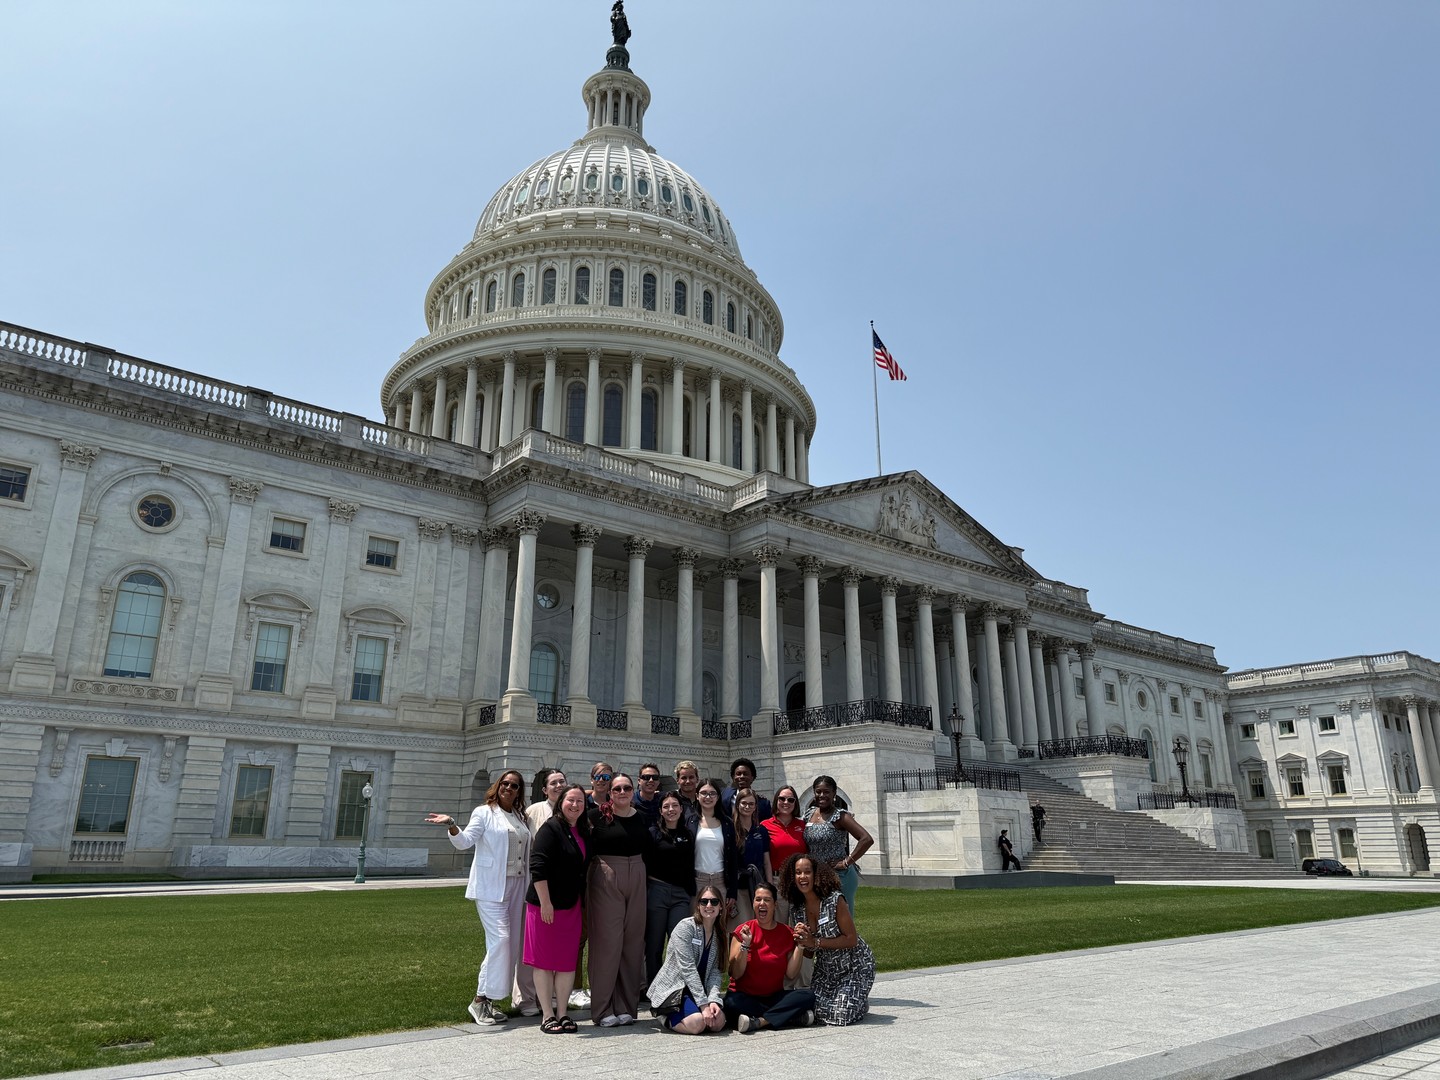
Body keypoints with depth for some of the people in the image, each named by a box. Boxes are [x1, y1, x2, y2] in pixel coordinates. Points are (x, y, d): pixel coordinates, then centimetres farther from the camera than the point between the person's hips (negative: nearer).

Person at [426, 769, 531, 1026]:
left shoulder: (521, 818, 16)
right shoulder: (484, 813, 0)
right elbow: (464, 841, -13)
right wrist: (451, 826, -30)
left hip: (516, 886, 6)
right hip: (490, 886, -6)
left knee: (510, 943, 5)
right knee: (499, 939, -15)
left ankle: (490, 999, 15)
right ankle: (480, 999, -5)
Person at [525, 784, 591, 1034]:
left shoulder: (583, 832, 11)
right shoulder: (551, 828, -11)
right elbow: (538, 866, -18)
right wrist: (545, 902, -20)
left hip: (571, 905, 7)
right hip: (547, 905, -7)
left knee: (568, 960, 9)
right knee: (544, 960, 2)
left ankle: (562, 1013, 18)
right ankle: (547, 1016, 11)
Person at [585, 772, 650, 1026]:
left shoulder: (641, 818, 10)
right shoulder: (597, 816, -3)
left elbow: (647, 850, 15)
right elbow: (586, 850, -3)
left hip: (636, 881, 5)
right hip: (606, 879, -5)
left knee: (633, 941, 7)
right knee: (607, 940, -3)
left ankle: (626, 1006, 18)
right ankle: (602, 1009, 7)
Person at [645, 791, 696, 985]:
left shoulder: (687, 835, 11)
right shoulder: (653, 833, 0)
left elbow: (690, 868, 15)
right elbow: (645, 865, -3)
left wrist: (692, 895, 12)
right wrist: (644, 894, -8)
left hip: (680, 894, 3)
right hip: (657, 891, -3)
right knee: (654, 945, 4)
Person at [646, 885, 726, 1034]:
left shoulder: (718, 934, 8)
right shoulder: (685, 927, -13)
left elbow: (714, 971, 1)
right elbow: (688, 969, -20)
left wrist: (713, 1000, -17)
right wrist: (704, 1004, -24)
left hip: (698, 990, 6)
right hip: (672, 989, -6)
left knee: (718, 1022, -19)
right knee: (697, 1023, -28)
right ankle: (667, 1019, 2)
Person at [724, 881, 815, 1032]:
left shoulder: (787, 933, 4)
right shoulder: (742, 931, -3)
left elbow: (791, 974, -2)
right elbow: (735, 974, -8)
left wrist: (799, 945, -9)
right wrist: (745, 945, -19)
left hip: (775, 996, 3)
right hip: (745, 996, -3)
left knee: (808, 997, -22)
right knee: (732, 1004, -36)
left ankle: (759, 1021, -26)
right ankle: (794, 1017, -27)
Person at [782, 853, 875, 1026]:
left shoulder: (834, 900, -20)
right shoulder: (798, 908, -2)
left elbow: (851, 939, -20)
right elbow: (809, 954, 5)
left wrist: (815, 942, -22)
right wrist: (800, 940, -19)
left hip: (854, 966, -5)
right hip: (826, 969, 5)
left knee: (841, 1017, -16)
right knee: (818, 1012, -10)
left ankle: (861, 1002, 16)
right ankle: (842, 997, 19)